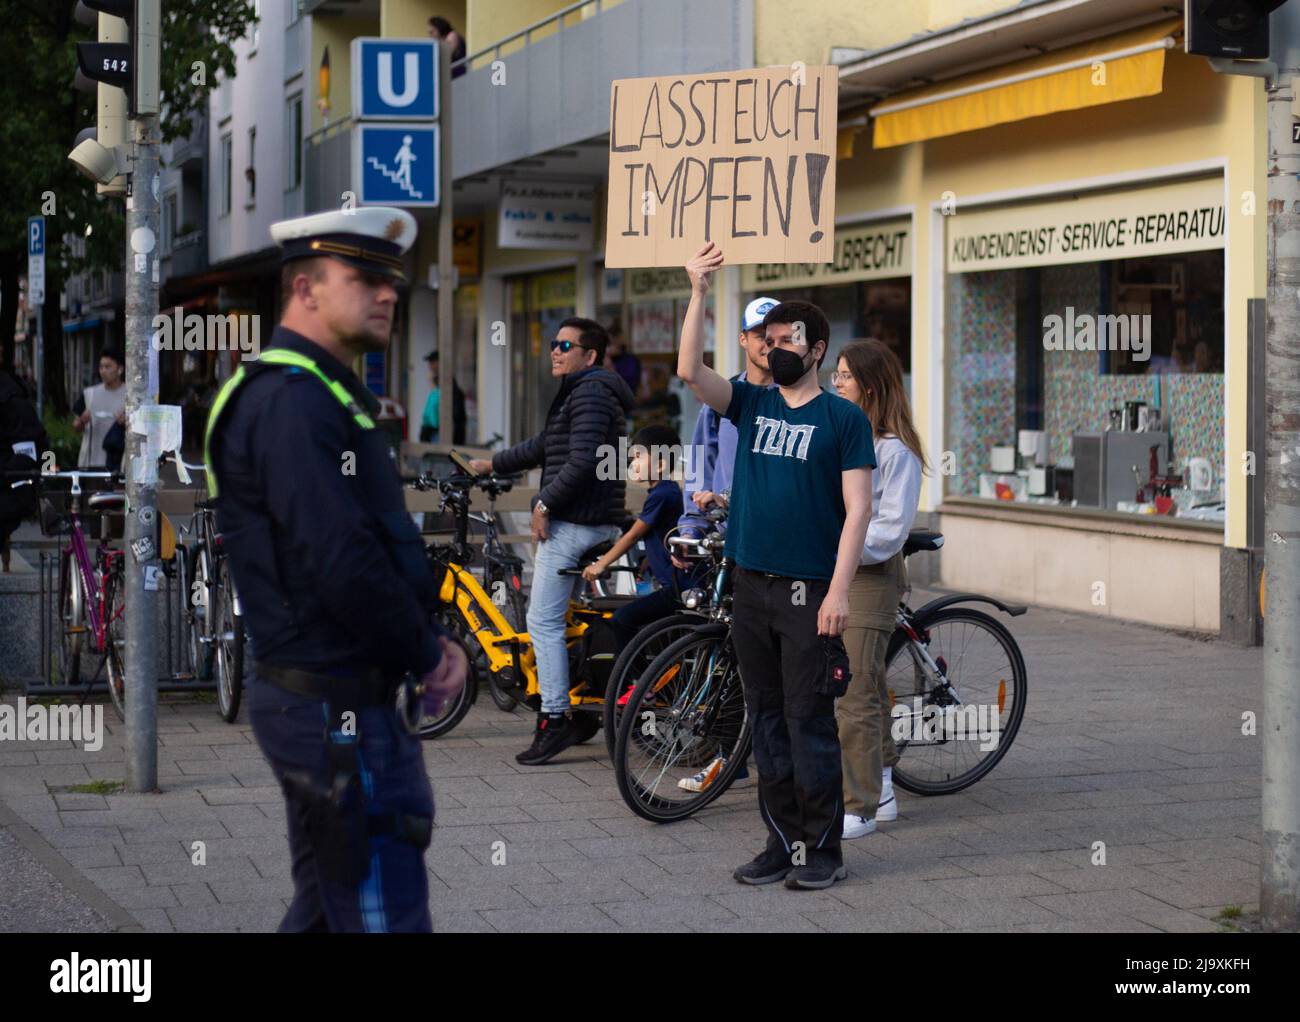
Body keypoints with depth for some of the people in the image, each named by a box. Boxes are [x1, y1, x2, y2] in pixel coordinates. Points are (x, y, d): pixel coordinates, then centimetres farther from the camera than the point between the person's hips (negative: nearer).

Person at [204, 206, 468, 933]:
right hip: (339, 708, -11)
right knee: (384, 912, -6)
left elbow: (381, 542, 20)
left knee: (326, 907, 18)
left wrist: (431, 640, 5)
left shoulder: (325, 395, 17)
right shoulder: (293, 400, -18)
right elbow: (342, 565, -26)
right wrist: (425, 654, -13)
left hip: (322, 699, 11)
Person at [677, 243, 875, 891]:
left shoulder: (843, 418, -2)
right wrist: (699, 292, -13)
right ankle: (783, 843, 17)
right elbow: (690, 372, -6)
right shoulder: (751, 405, 10)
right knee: (766, 722, 9)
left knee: (809, 724, -3)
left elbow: (857, 509, -7)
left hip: (809, 590, -5)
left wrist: (839, 589, -16)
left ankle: (823, 850, 5)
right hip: (750, 587, 5)